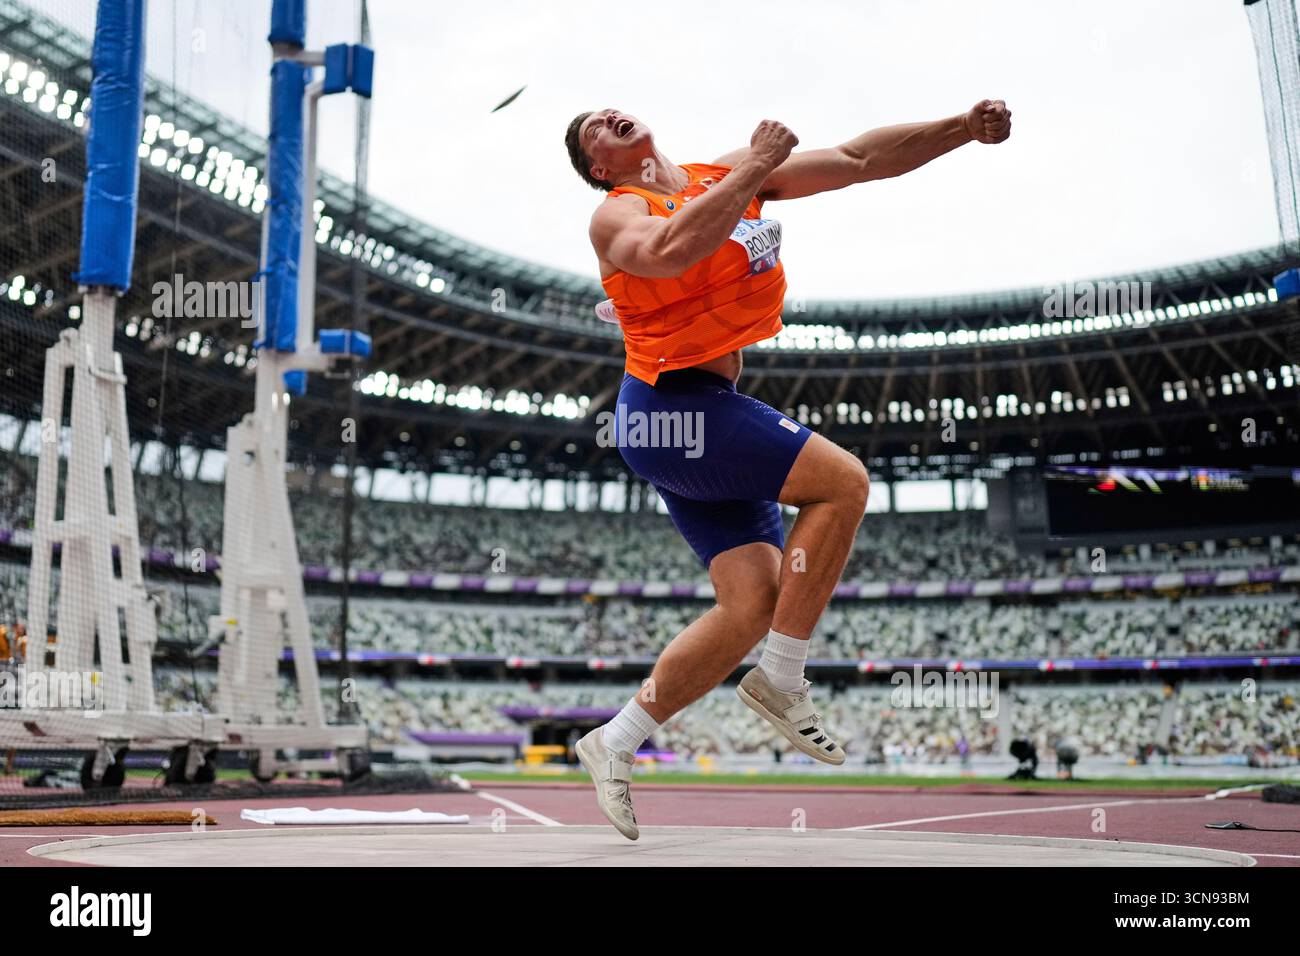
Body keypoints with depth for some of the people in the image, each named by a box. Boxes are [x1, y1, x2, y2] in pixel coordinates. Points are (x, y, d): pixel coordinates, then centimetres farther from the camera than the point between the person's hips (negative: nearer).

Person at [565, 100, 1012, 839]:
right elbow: (669, 251, -29)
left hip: (707, 411, 7)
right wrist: (756, 166, -21)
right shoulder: (616, 215, -3)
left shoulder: (729, 174, 15)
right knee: (843, 481, -16)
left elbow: (860, 159, 12)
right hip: (671, 409, -7)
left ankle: (616, 744, 10)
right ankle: (781, 682, -6)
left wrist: (964, 128, 3)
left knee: (754, 602, -1)